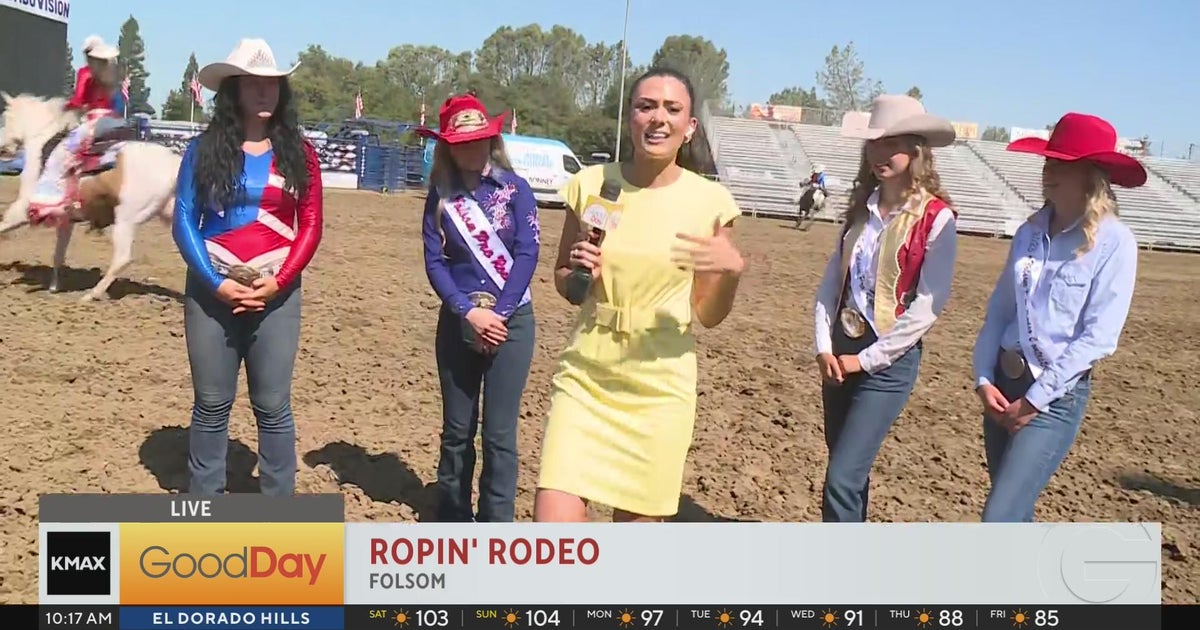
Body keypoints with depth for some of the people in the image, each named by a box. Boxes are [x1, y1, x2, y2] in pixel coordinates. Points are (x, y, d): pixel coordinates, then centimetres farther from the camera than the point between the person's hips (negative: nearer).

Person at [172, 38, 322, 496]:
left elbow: (310, 226, 1)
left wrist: (278, 281, -11)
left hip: (277, 293, 0)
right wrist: (216, 282, -12)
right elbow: (184, 221, -1)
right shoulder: (204, 149, 1)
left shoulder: (298, 152, 3)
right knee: (212, 403, 9)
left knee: (272, 406, 6)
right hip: (211, 290, 0)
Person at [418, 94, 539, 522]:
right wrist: (469, 313, -16)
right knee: (457, 429, 12)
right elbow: (434, 262, -4)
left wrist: (497, 314, -16)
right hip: (458, 322, 2)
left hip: (511, 321, -2)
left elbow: (527, 254, -9)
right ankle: (452, 520, 28)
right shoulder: (441, 195, 3)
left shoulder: (515, 189, -2)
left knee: (499, 434, 1)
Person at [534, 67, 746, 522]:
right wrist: (579, 275, -11)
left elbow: (709, 316, 0)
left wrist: (733, 270, -19)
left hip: (660, 391, -1)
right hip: (585, 379, 1)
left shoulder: (709, 201, -5)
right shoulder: (590, 184, -1)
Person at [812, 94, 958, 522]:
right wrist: (824, 346, -5)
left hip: (889, 362, -6)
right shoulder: (862, 209, 8)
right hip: (841, 353, 6)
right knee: (849, 472, 16)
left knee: (842, 480, -11)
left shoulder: (935, 218, -12)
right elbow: (832, 279, 7)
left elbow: (928, 305, -15)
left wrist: (867, 359, -13)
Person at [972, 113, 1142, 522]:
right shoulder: (1030, 233, 5)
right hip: (1004, 384, 6)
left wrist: (1036, 398, -14)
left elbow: (1098, 336, -16)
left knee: (999, 520, -11)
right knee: (1012, 513, 17)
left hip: (1057, 395, -6)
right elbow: (999, 309, 8)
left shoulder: (1113, 241, -12)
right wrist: (983, 378, -3)